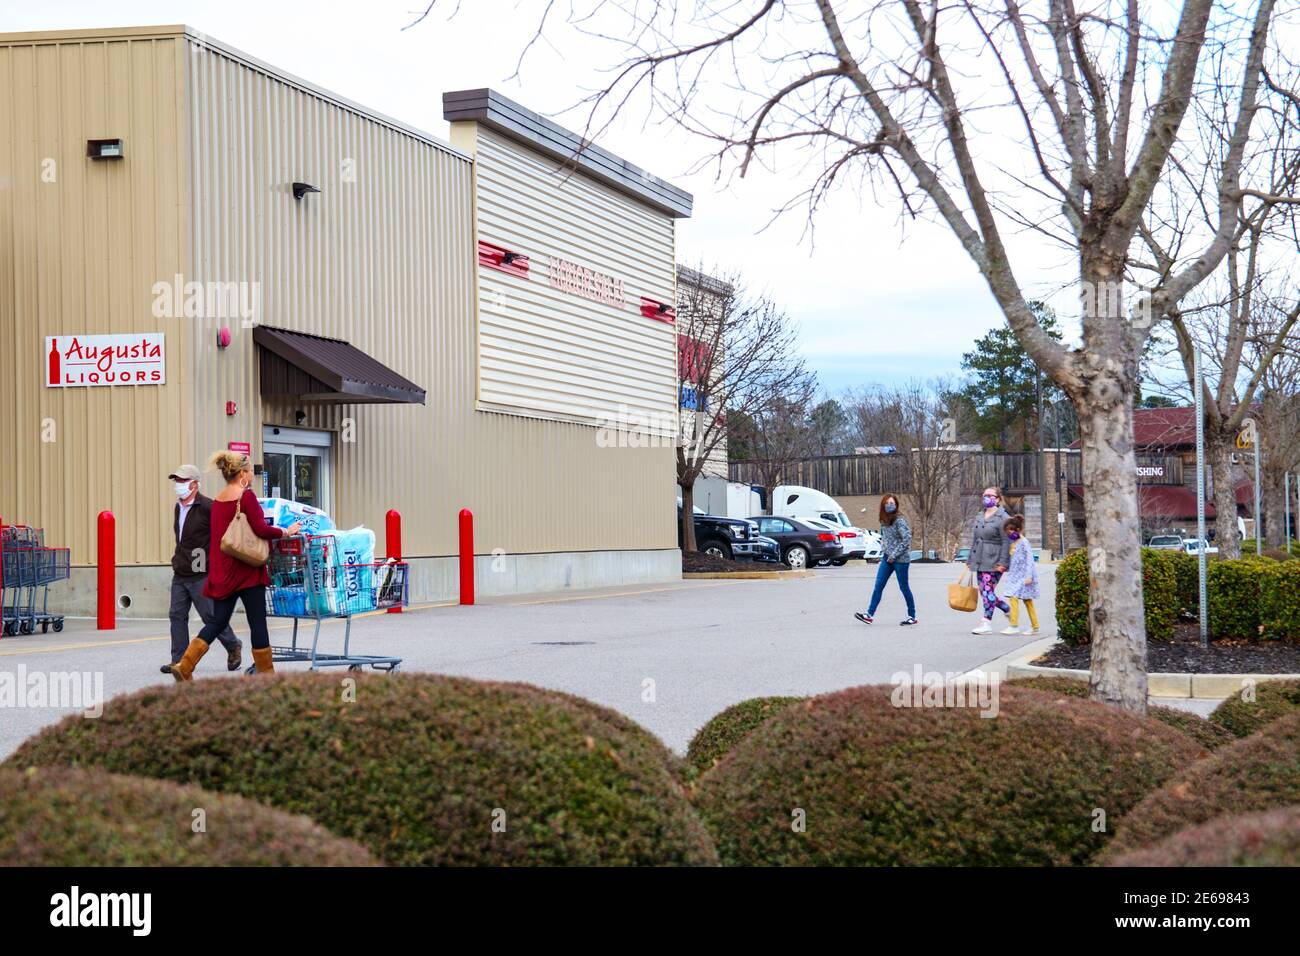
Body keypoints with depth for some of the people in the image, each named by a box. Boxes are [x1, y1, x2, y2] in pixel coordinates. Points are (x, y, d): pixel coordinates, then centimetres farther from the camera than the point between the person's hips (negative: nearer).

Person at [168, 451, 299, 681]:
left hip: (222, 571, 7)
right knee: (257, 621, 3)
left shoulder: (218, 500, 11)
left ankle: (184, 666, -1)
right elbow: (261, 529, -17)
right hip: (246, 569, -7)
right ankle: (265, 673, 11)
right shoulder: (246, 496, -12)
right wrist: (286, 532, -3)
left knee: (218, 621, 10)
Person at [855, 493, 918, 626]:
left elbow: (906, 539, -18)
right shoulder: (884, 521, 9)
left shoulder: (899, 520, -14)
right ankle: (870, 615, -2)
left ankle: (912, 617, 15)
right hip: (887, 557, 7)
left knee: (903, 587, 2)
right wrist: (883, 550, 9)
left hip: (900, 559, -7)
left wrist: (894, 555, -16)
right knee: (878, 586, 0)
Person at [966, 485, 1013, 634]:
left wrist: (1002, 562, -17)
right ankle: (1007, 609, 29)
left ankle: (987, 622, -4)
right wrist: (970, 560, 17)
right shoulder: (979, 517, 15)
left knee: (988, 590, -10)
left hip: (993, 562, -8)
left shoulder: (1003, 517, -8)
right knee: (983, 591, 8)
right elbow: (974, 539, 20)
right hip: (980, 562, 8)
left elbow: (1006, 542, -12)